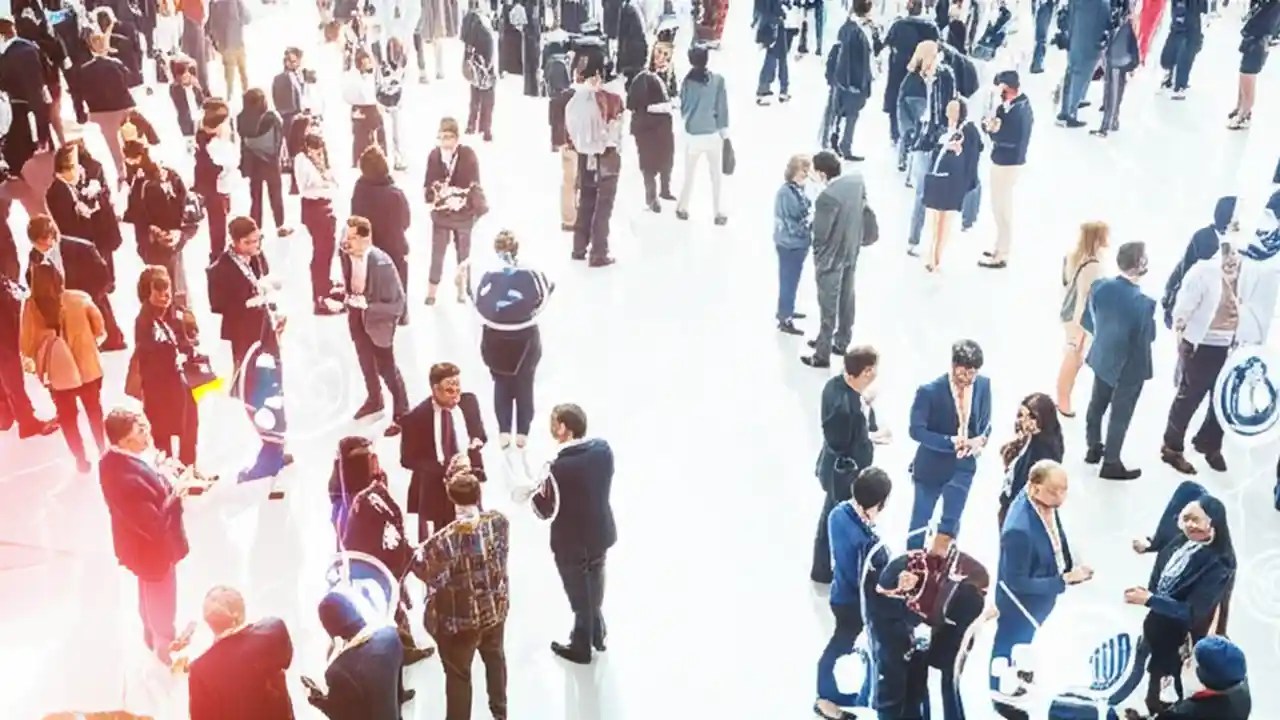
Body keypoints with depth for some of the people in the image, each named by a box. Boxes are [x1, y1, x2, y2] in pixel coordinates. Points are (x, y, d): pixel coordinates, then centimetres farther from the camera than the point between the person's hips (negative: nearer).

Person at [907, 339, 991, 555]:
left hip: (963, 466, 3)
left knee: (950, 523, 3)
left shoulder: (983, 385, -8)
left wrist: (982, 439, -17)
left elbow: (985, 422, 5)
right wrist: (951, 442, -29)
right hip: (931, 465, -3)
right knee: (920, 523, 10)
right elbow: (916, 430, -20)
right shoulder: (930, 391, -20)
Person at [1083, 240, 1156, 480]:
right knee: (1120, 415, 12)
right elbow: (1149, 337, -19)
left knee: (1097, 405, 25)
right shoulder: (1143, 303, -32)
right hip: (1129, 366, -6)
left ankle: (1094, 448, 43)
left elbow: (1089, 320, -3)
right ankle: (1111, 464, 25)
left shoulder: (1100, 286, -15)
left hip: (1102, 357, 6)